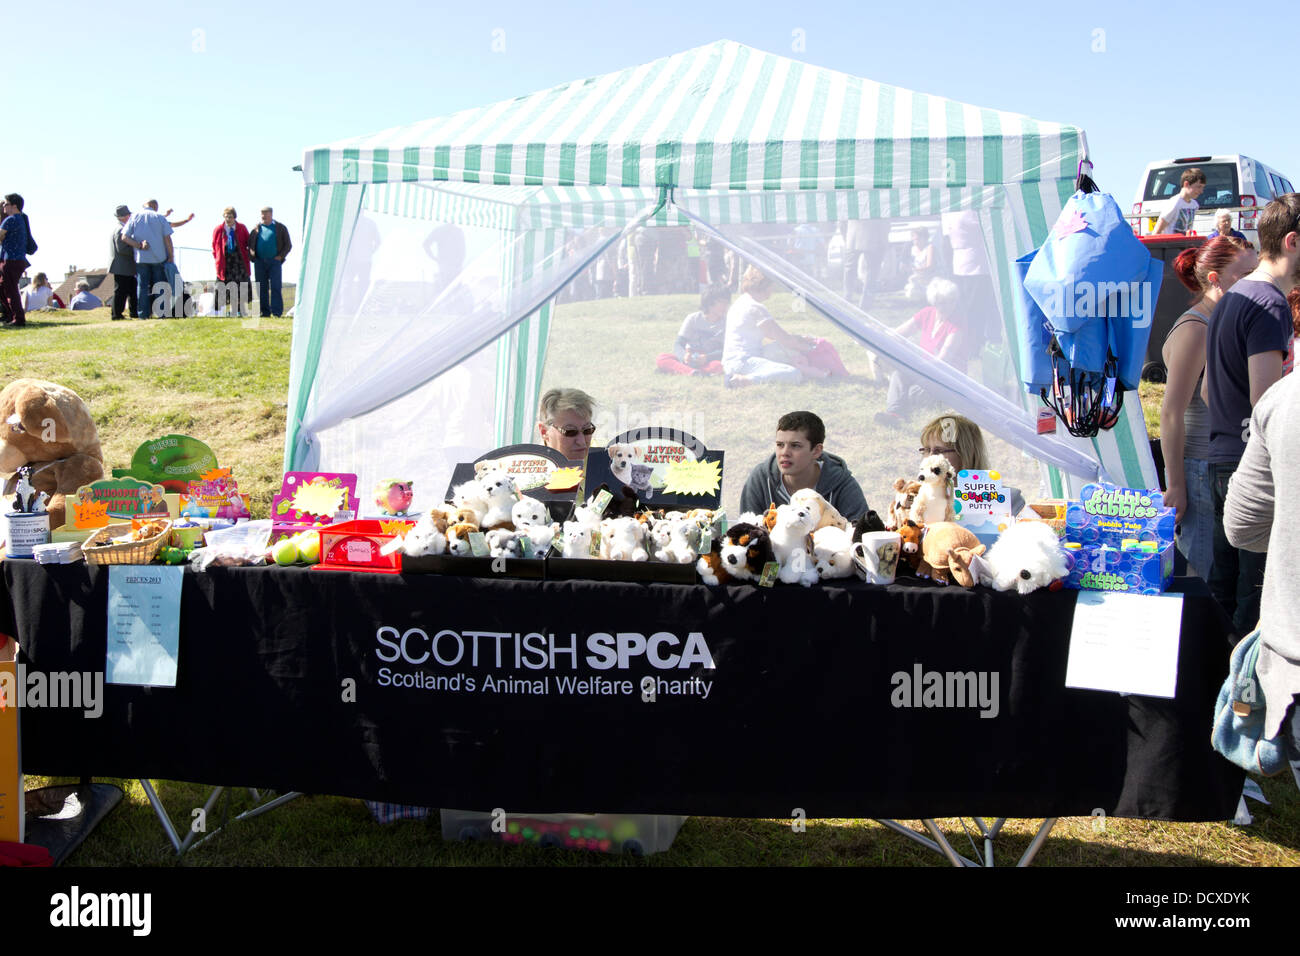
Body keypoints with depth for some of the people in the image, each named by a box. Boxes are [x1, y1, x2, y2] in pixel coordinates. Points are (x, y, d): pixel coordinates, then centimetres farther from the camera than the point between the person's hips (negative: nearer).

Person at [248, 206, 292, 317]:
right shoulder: (257, 228, 14)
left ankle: (277, 312, -8)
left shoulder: (280, 228, 7)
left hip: (274, 261, -3)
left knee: (276, 287, -8)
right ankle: (264, 312, 6)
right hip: (259, 262, 3)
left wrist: (281, 256, -5)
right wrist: (252, 256, 1)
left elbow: (288, 245, 6)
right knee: (261, 288, 2)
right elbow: (250, 243, 17)